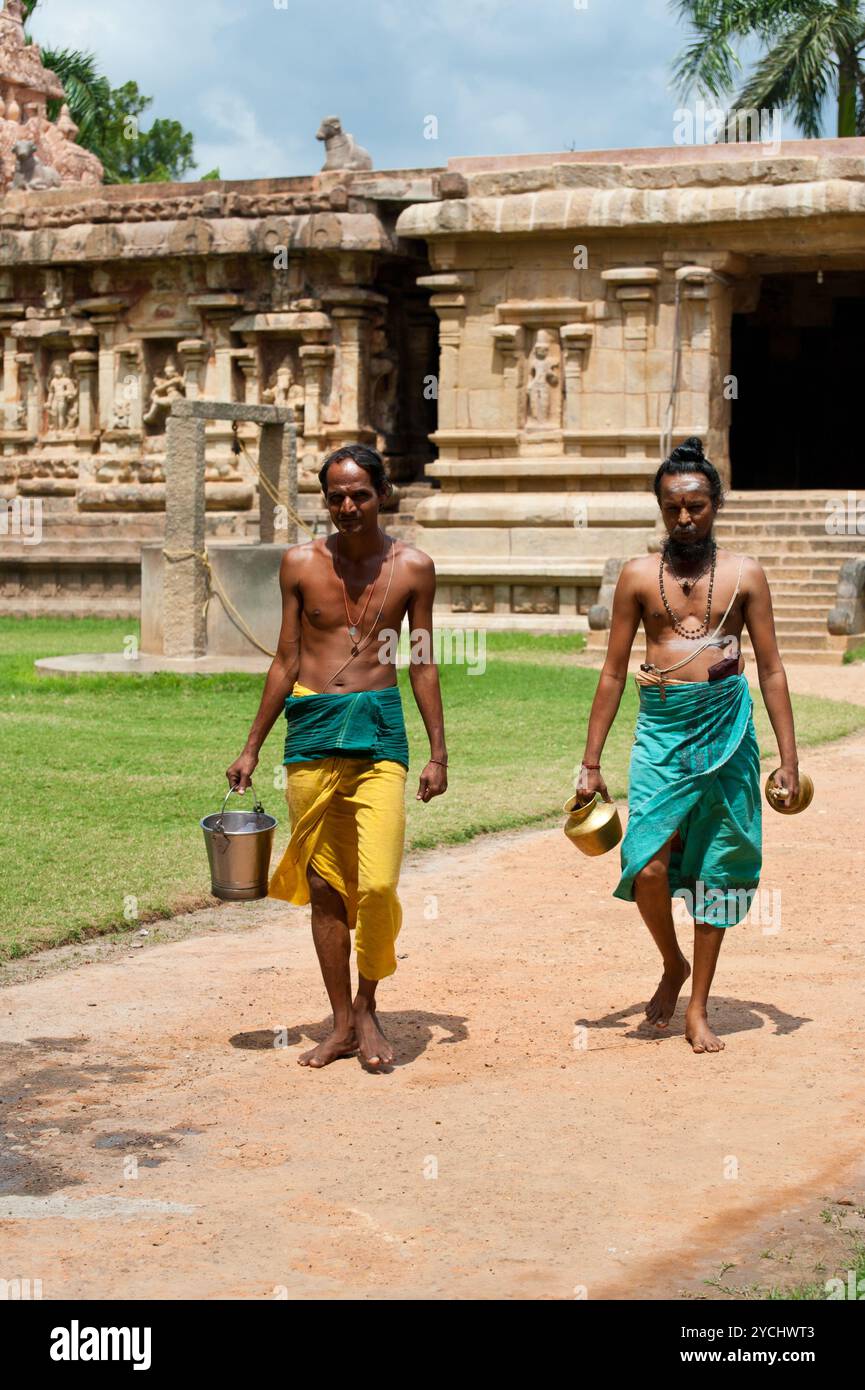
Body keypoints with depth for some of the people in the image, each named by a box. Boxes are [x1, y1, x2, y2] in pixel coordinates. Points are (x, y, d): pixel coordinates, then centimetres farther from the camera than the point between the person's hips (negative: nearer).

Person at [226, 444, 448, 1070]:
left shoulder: (412, 567, 3)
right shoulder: (301, 564, 4)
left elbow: (422, 665, 8)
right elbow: (286, 661, 9)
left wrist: (438, 753, 5)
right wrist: (251, 748, 9)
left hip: (379, 728, -1)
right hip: (311, 729, 1)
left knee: (378, 882, -13)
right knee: (323, 885, 5)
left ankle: (368, 1007, 11)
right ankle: (343, 1024, 17)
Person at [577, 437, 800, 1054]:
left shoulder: (744, 575, 5)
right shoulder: (639, 575, 6)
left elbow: (771, 669, 7)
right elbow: (613, 672, 8)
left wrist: (788, 758, 2)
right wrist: (591, 762, 6)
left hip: (727, 727, 0)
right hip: (661, 730, 0)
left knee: (715, 870, 4)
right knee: (647, 867, -13)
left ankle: (699, 1008, 16)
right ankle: (673, 964, 17)